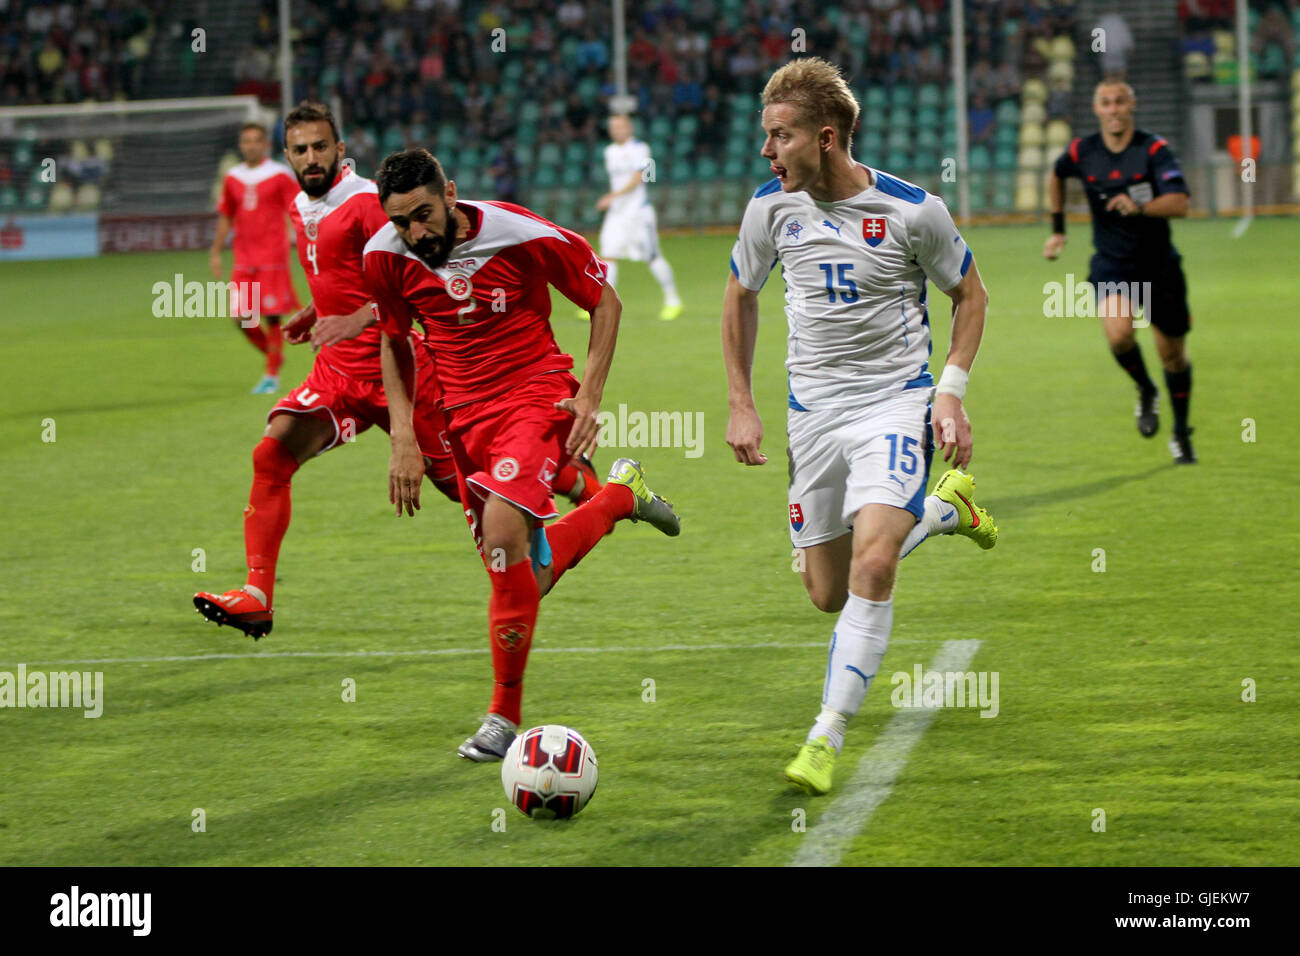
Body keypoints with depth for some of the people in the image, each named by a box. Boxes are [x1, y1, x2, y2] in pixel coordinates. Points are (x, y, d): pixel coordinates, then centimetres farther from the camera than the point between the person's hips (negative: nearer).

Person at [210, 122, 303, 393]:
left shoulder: (280, 175, -3)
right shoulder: (233, 178, 12)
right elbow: (225, 217, 20)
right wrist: (216, 252, 18)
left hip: (273, 257, -5)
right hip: (244, 259, 5)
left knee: (272, 316, -6)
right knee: (241, 316, -1)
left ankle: (272, 376, 3)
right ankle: (274, 355, 22)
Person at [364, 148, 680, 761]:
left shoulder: (525, 237, -17)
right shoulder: (386, 257, -6)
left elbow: (605, 302, -2)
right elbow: (395, 342, 13)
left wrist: (589, 396, -9)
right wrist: (404, 438, 4)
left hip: (536, 394, -5)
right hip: (463, 412, 5)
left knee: (502, 533, -27)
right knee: (525, 573, 3)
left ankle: (505, 714, -14)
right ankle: (621, 493, 35)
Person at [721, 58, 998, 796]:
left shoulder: (913, 210, -13)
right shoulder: (772, 206, -4)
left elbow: (970, 294, 3)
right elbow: (742, 296, 14)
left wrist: (952, 390, -8)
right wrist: (741, 403, 9)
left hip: (897, 399, -4)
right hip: (813, 409, 4)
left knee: (871, 564, -24)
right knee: (829, 593, 9)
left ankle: (827, 737, -18)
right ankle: (943, 508, 36)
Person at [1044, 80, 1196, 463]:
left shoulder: (1154, 149, -14)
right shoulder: (1082, 152, -4)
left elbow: (1179, 203, -25)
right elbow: (1056, 176, 20)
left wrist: (1140, 206, -42)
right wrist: (1057, 228, 21)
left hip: (1158, 263, -1)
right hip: (1111, 265, 1)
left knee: (1172, 354, 8)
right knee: (1118, 334, -26)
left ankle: (1181, 433, 31)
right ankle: (1146, 392, 5)